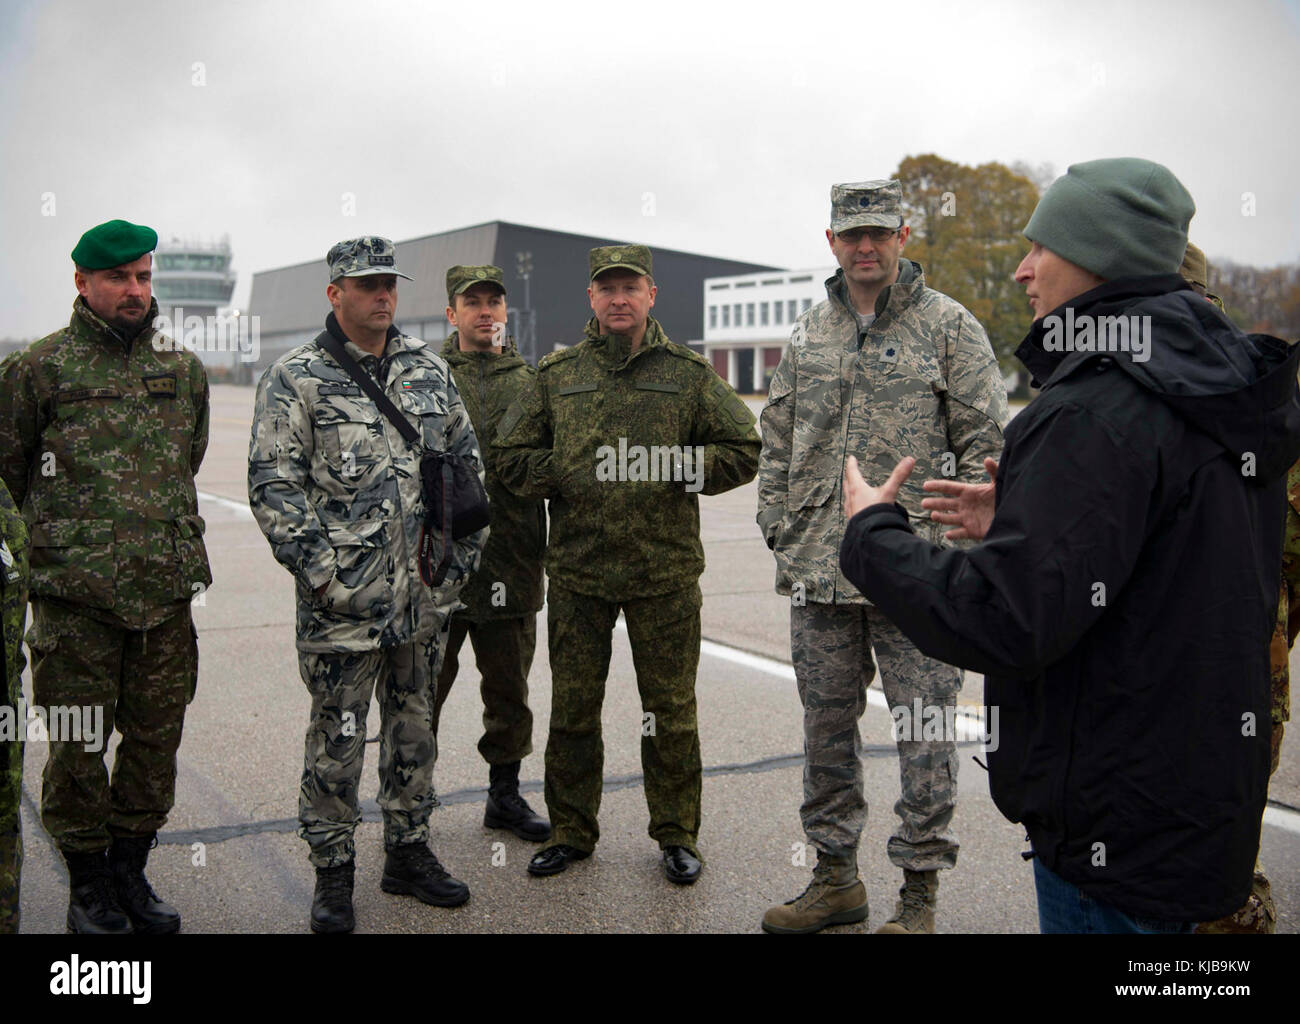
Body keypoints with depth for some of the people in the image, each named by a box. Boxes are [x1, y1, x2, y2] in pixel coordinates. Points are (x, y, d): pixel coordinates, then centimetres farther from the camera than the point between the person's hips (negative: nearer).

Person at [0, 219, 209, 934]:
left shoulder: (184, 369, 10)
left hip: (167, 589, 4)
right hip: (75, 597, -3)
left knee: (156, 739, 10)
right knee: (78, 746, 5)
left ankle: (130, 871, 28)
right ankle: (87, 883, 22)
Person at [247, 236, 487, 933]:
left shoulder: (429, 371, 11)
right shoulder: (294, 379, -4)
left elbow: (467, 460, 16)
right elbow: (273, 484, -9)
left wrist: (464, 550, 8)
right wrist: (319, 570, -15)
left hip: (427, 595, 5)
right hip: (343, 599, -5)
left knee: (414, 726, 15)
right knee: (337, 738, 4)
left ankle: (409, 852, 30)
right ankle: (332, 873, 19)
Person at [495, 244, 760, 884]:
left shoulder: (689, 374, 5)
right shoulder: (556, 375, 8)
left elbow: (743, 451, 5)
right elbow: (512, 458, 10)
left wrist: (678, 466, -9)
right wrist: (569, 475, -7)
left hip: (665, 572, -1)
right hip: (576, 571, 2)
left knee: (670, 710, 7)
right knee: (572, 708, 10)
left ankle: (677, 833, 23)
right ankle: (570, 831, 26)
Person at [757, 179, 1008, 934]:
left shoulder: (950, 327, 0)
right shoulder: (809, 334, 14)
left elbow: (988, 442, -3)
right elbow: (778, 441, 18)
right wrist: (780, 527, 9)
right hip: (818, 571, 5)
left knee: (924, 732, 2)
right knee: (826, 728, 13)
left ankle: (920, 889, 18)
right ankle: (836, 877, 28)